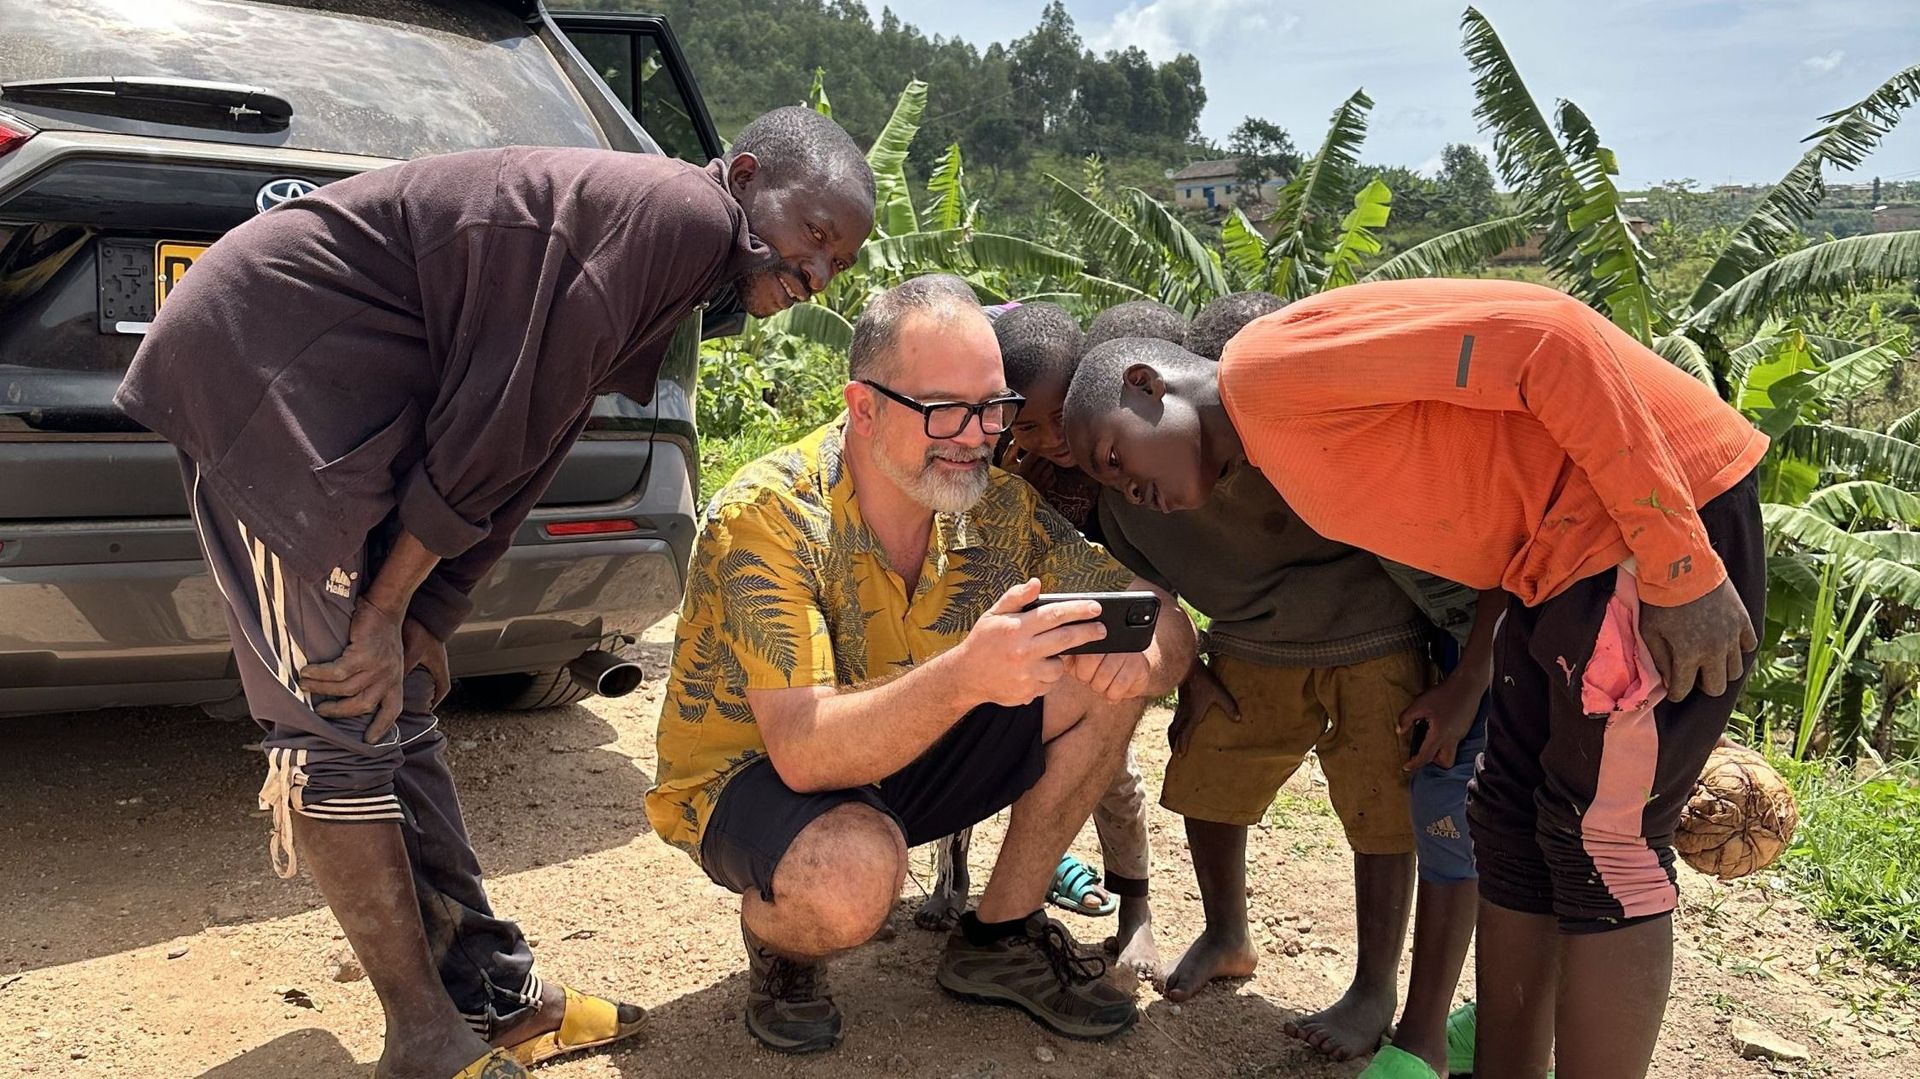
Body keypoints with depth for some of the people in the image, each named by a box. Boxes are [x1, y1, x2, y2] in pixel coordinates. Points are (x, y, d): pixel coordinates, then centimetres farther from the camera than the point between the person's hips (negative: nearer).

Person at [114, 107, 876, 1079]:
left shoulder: (639, 228, 16)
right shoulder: (683, 212, -16)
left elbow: (515, 458, 11)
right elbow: (495, 431, -19)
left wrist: (421, 623, 6)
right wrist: (385, 613, -12)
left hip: (330, 380, 11)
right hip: (264, 352, -11)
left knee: (396, 709, 10)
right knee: (344, 718, -7)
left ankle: (489, 990, 18)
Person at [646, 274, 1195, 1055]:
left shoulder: (997, 506, -12)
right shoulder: (769, 515, -28)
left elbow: (1166, 623, -7)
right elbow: (802, 754, -35)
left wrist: (1143, 653, -33)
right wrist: (963, 677, -52)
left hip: (903, 761, 6)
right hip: (747, 777, -5)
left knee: (1109, 675, -11)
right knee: (854, 871, -40)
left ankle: (999, 937, 4)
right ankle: (776, 946, -1)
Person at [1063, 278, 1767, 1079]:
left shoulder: (1272, 363, -16)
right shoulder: (1280, 450, 14)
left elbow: (1548, 336, -23)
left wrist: (1680, 570, -22)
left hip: (1667, 508, -9)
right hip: (1570, 549, 10)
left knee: (1602, 849, -1)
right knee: (1510, 828, 13)